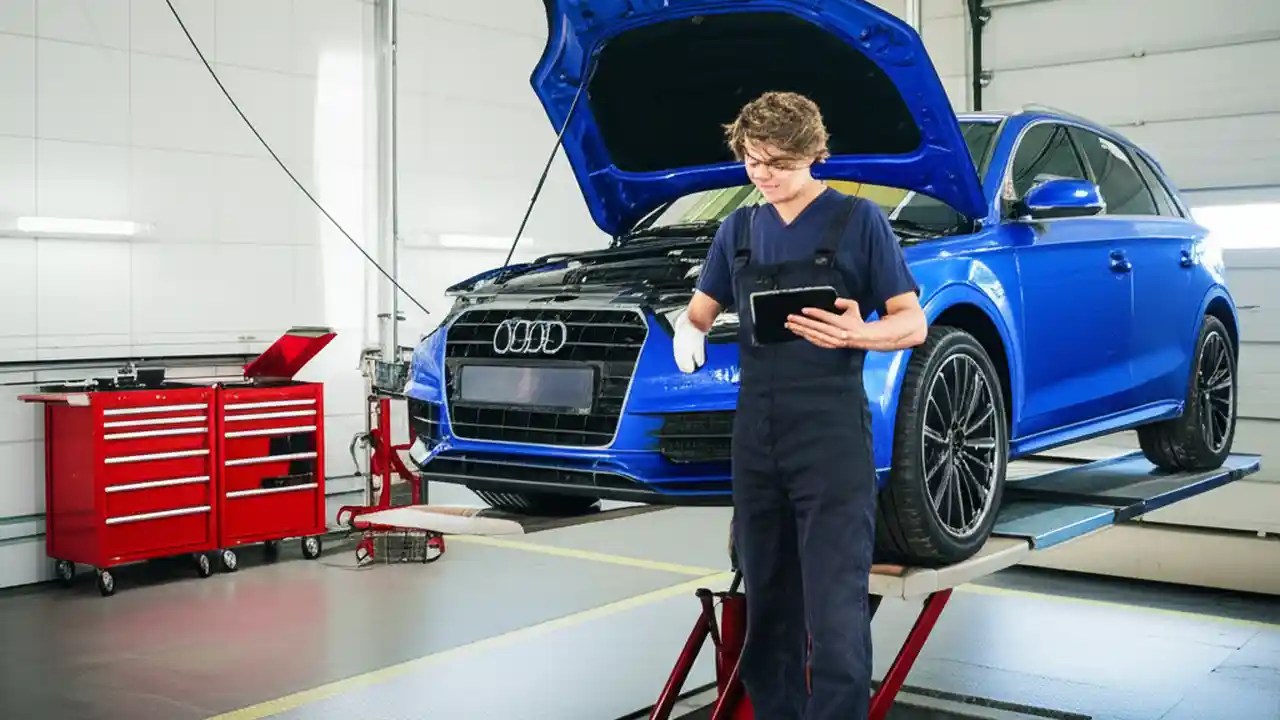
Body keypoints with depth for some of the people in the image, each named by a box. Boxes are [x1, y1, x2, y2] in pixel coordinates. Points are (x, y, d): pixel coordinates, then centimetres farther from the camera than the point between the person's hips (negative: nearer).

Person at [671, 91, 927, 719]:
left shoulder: (858, 221, -1)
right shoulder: (739, 229, 14)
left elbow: (913, 323, -2)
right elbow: (702, 307, 21)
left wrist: (856, 334, -24)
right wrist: (688, 330, -4)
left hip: (833, 438, -5)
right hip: (756, 437, 5)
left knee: (836, 609, -7)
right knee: (767, 603, 13)